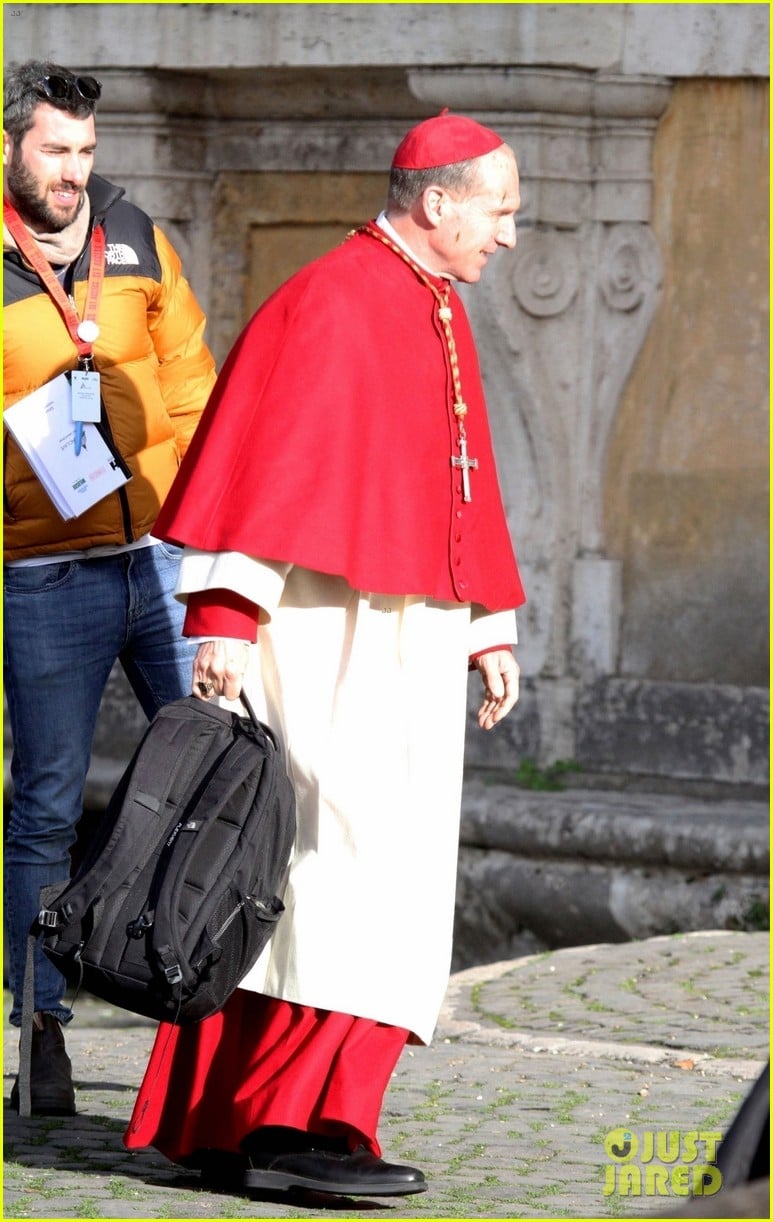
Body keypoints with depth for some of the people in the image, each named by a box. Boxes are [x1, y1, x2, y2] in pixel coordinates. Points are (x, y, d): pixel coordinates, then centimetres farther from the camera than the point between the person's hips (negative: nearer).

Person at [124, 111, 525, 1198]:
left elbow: (461, 487, 24)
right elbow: (264, 463, -20)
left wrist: (488, 633, 21)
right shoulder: (330, 305, -12)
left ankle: (226, 1125, 11)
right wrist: (225, 616, -27)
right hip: (327, 631, -9)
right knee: (356, 872, -16)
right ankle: (296, 1121, -17)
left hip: (409, 639, 9)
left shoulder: (440, 316, 17)